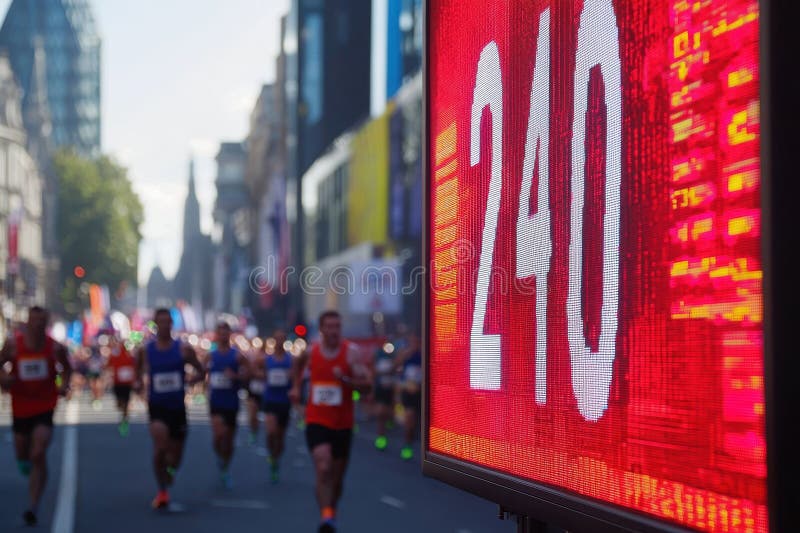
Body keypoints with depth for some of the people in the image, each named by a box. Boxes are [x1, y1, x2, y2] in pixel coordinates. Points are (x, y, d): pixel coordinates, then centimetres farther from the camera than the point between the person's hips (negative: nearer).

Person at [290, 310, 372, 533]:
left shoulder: (351, 352, -8)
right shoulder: (311, 352, 0)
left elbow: (367, 386, -16)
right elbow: (299, 364, 27)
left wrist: (345, 379, -30)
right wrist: (295, 386, 16)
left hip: (343, 424, 0)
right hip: (317, 422, 0)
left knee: (337, 476, 14)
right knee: (323, 469, -22)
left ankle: (331, 510, 37)